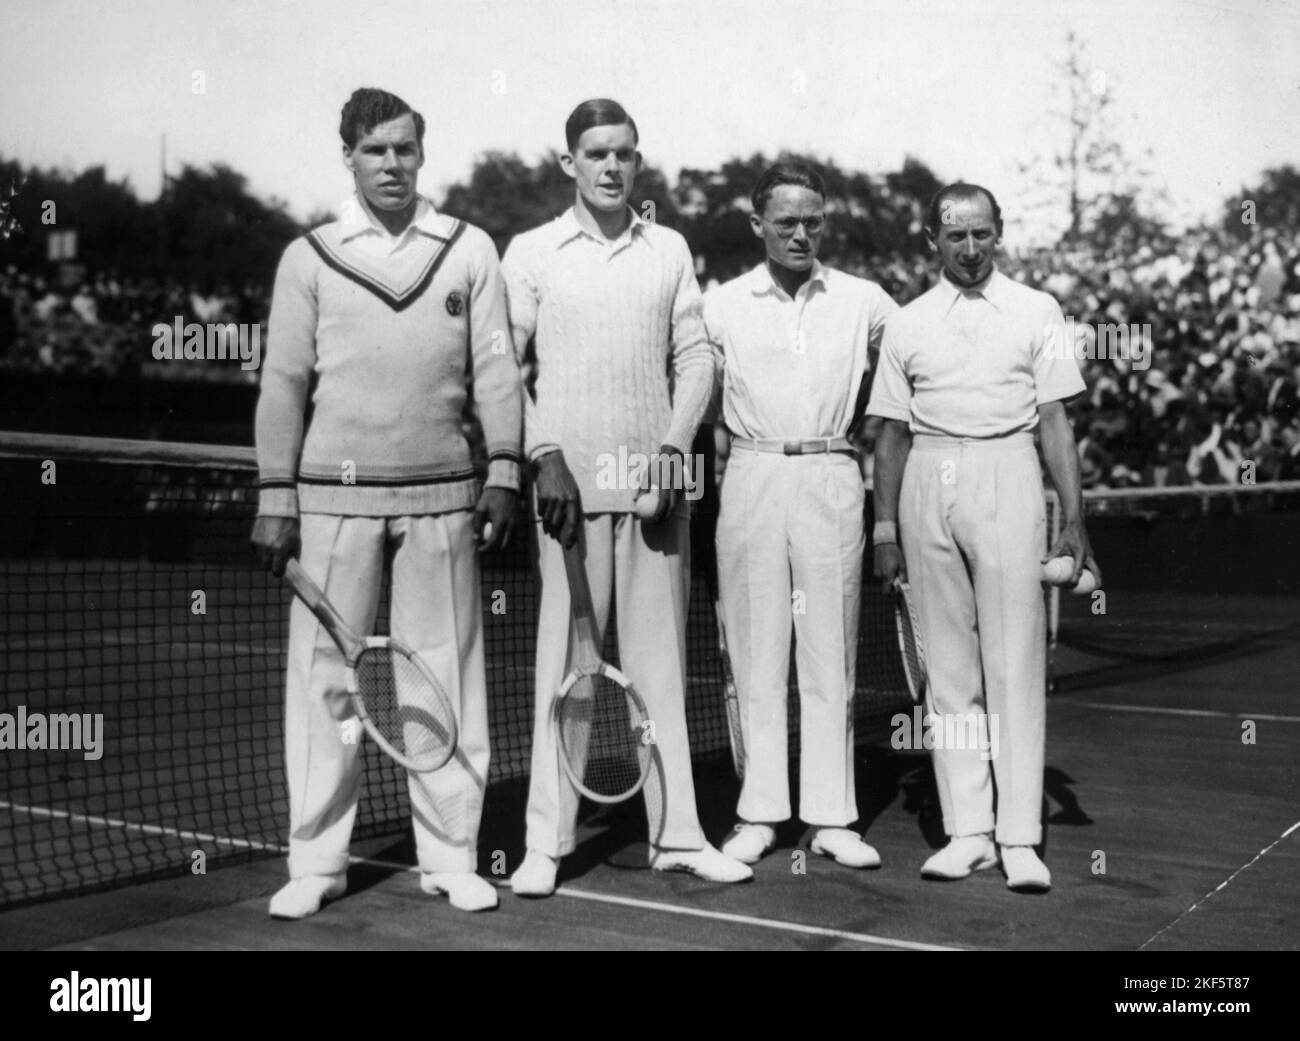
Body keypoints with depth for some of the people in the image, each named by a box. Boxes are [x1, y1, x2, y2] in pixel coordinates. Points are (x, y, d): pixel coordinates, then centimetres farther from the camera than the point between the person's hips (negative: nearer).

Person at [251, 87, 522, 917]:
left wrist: (505, 469, -3)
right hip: (336, 496, 0)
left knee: (448, 672, 3)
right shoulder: (310, 258, 7)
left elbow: (496, 367, 6)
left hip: (441, 493, 1)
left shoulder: (470, 251, 8)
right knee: (325, 674, 2)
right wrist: (275, 497, 1)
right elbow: (284, 382, 5)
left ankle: (451, 854, 13)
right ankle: (317, 860, 13)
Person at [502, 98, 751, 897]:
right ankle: (548, 841, 8)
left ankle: (676, 832, 13)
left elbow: (695, 356, 9)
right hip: (570, 480, -2)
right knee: (565, 658, 0)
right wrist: (544, 456, -8)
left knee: (661, 656, 6)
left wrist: (675, 445, -3)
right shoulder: (532, 253, 5)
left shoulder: (669, 250, 12)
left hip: (657, 483, 2)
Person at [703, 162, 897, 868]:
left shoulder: (864, 302, 7)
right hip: (751, 479, 0)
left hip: (832, 481, 0)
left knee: (830, 653, 4)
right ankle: (758, 813, 10)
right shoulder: (722, 305, 6)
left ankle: (831, 817, 10)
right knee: (756, 652, 2)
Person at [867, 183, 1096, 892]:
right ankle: (968, 830, 10)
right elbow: (892, 433, 12)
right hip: (928, 483, 2)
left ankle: (1019, 837, 0)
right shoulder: (906, 323, 12)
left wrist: (1073, 520, 0)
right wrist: (885, 530, 8)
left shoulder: (1036, 312, 8)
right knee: (948, 663, 4)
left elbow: (1055, 422, 5)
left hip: (1007, 476, -2)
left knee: (1016, 661, -4)